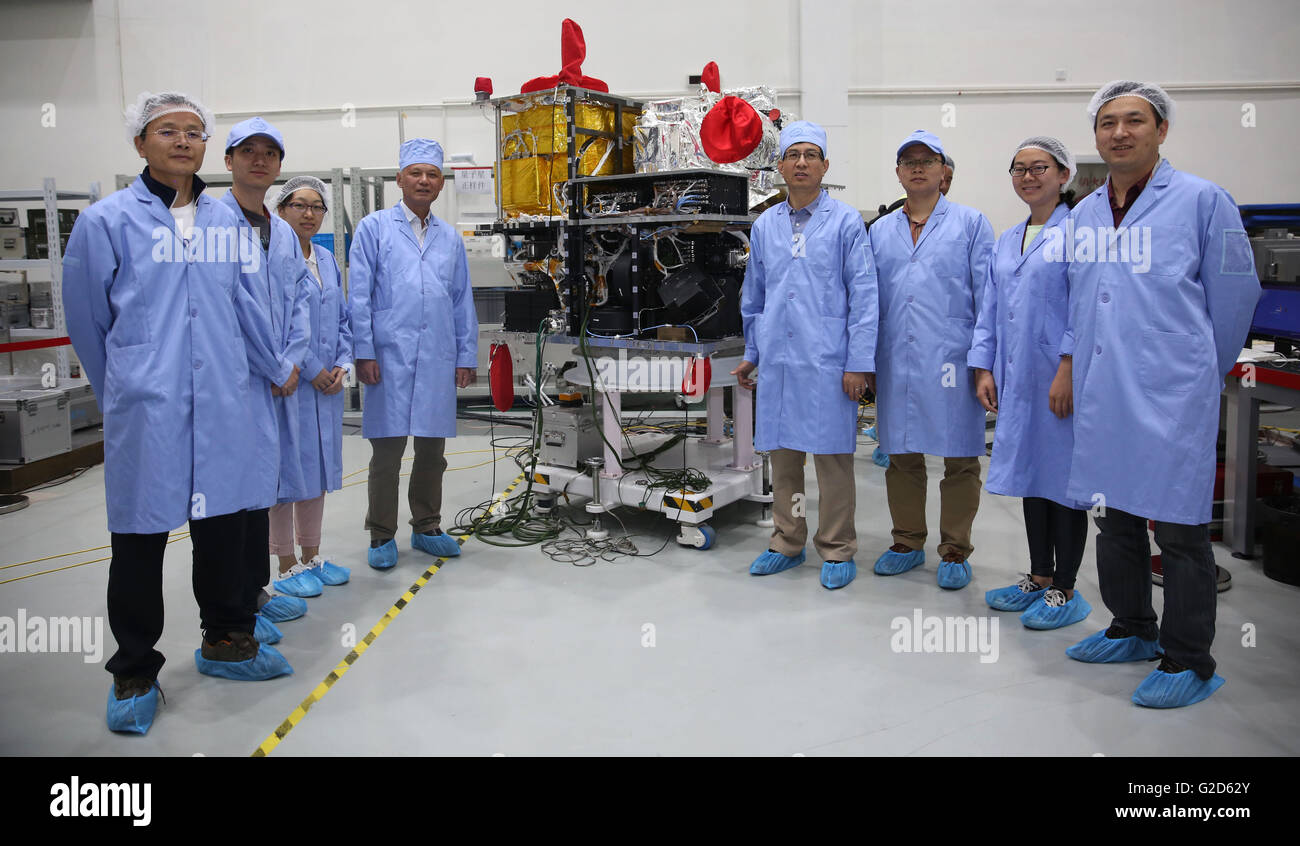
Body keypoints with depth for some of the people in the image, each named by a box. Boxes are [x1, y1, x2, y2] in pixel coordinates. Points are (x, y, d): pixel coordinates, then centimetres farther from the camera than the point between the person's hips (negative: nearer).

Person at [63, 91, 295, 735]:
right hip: (145, 410, -3)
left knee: (222, 525, 13)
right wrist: (122, 391, 13)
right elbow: (87, 320, 6)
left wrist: (275, 367, 24)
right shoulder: (107, 221, -1)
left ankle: (225, 642, 31)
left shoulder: (225, 222, 9)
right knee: (140, 539, 5)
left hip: (222, 404, 4)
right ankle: (134, 673, 20)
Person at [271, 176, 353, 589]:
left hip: (327, 384, 7)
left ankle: (312, 555, 26)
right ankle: (287, 565, 12)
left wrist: (342, 364, 2)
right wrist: (310, 370, -14)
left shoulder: (327, 260, 14)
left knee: (320, 466, 13)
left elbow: (343, 318, 17)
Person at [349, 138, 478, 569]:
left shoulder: (450, 237, 15)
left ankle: (427, 528, 23)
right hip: (390, 356, -4)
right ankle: (382, 536, 12)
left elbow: (463, 301, 15)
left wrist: (467, 355, 9)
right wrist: (364, 352, -8)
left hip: (439, 359, 4)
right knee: (388, 449, -1)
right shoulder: (374, 228, 4)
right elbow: (358, 295, -1)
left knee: (432, 449, 10)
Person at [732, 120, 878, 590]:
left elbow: (863, 296, -4)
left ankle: (837, 550, 15)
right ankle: (788, 542, 25)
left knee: (832, 457, 2)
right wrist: (752, 354, 19)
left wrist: (859, 362, -9)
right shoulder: (764, 226, 12)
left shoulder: (846, 222, 0)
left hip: (827, 362, -4)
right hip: (777, 360, 4)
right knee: (782, 454, 11)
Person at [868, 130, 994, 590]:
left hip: (951, 359, -3)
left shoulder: (971, 224, 5)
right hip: (897, 362, 3)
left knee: (959, 459, 3)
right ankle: (908, 542, 25)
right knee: (901, 456, 10)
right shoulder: (879, 232, 15)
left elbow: (987, 294, 1)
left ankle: (955, 550, 16)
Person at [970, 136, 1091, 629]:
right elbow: (990, 311, 15)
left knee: (1063, 478, 1)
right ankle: (1039, 577, 27)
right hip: (1016, 379, 7)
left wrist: (1068, 373, -19)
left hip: (1060, 379, -7)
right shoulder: (1006, 241, 16)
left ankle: (1065, 591, 13)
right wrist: (984, 370, 8)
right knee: (1030, 475, 14)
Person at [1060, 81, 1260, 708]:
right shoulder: (1084, 215, 14)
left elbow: (1235, 295, 0)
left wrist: (1200, 373, 6)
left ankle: (1189, 661, 13)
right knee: (1114, 517, 15)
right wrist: (1070, 361, 13)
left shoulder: (1201, 200, -2)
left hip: (1169, 398, -6)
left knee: (1178, 527, -1)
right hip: (1100, 397, 6)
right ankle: (1132, 630, 33)